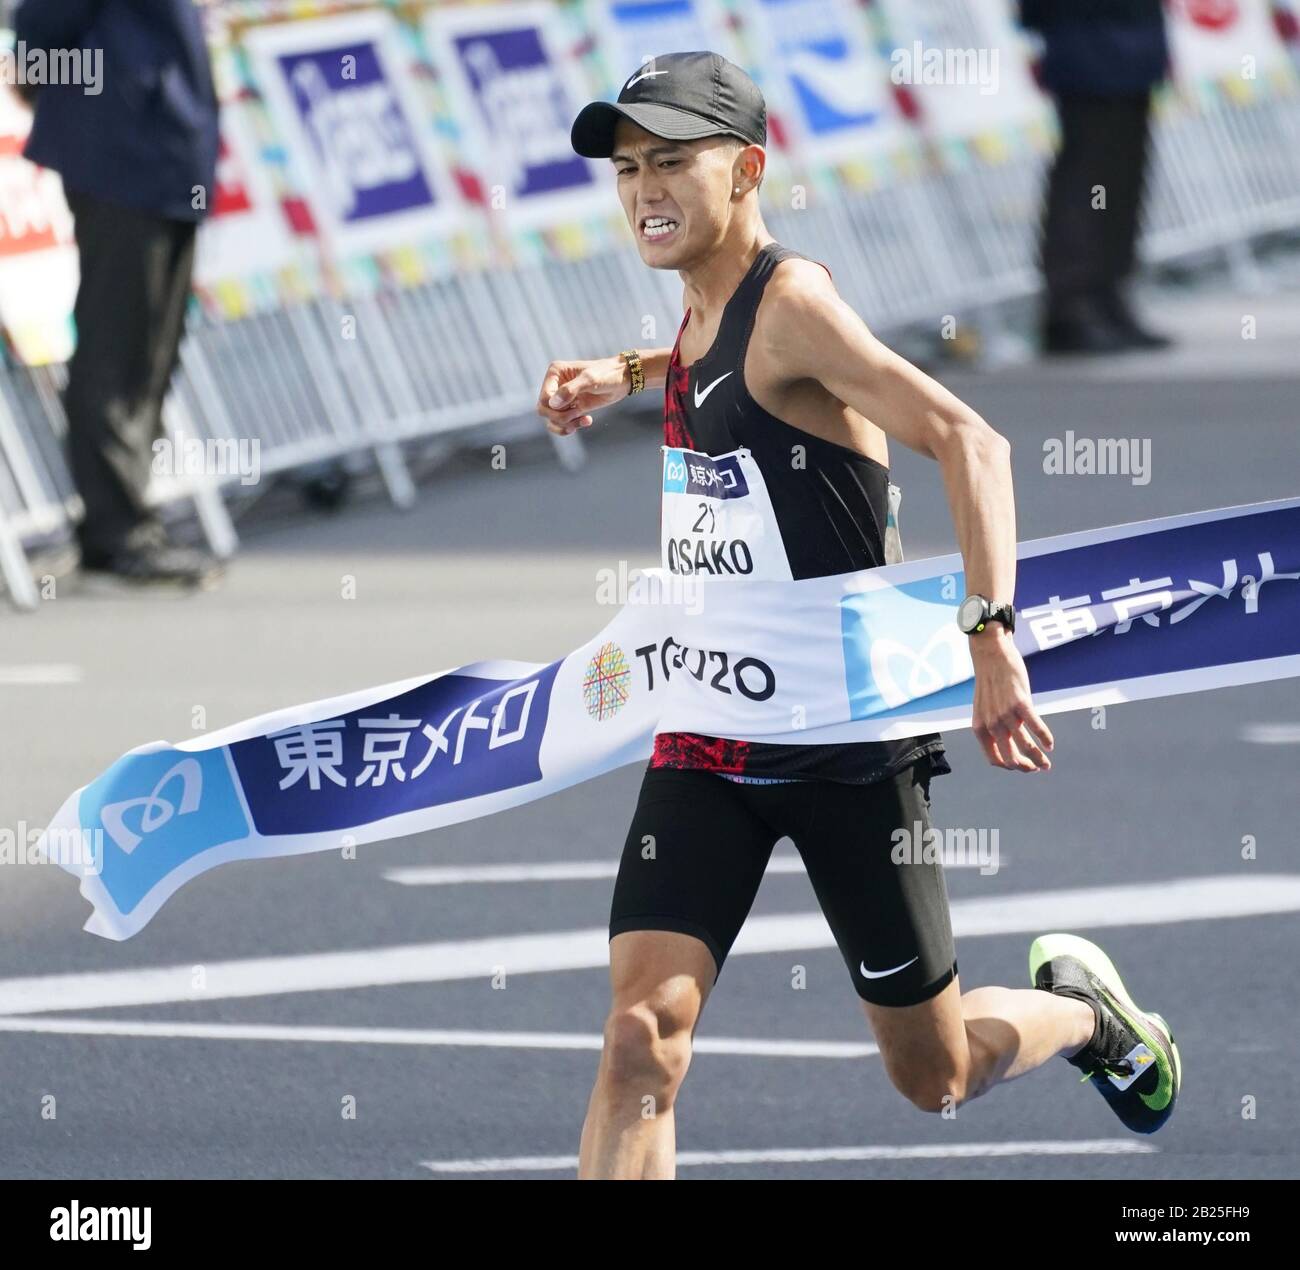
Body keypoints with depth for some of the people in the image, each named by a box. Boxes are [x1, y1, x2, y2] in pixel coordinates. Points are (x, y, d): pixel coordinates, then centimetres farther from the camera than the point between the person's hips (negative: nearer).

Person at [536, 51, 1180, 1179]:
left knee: (936, 1077, 11)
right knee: (641, 1040, -15)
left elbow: (969, 442, -28)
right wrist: (623, 374, 18)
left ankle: (1077, 1006, 43)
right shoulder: (706, 313, 7)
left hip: (847, 747, -6)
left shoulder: (791, 301, -17)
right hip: (708, 744, 6)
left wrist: (992, 635, -40)